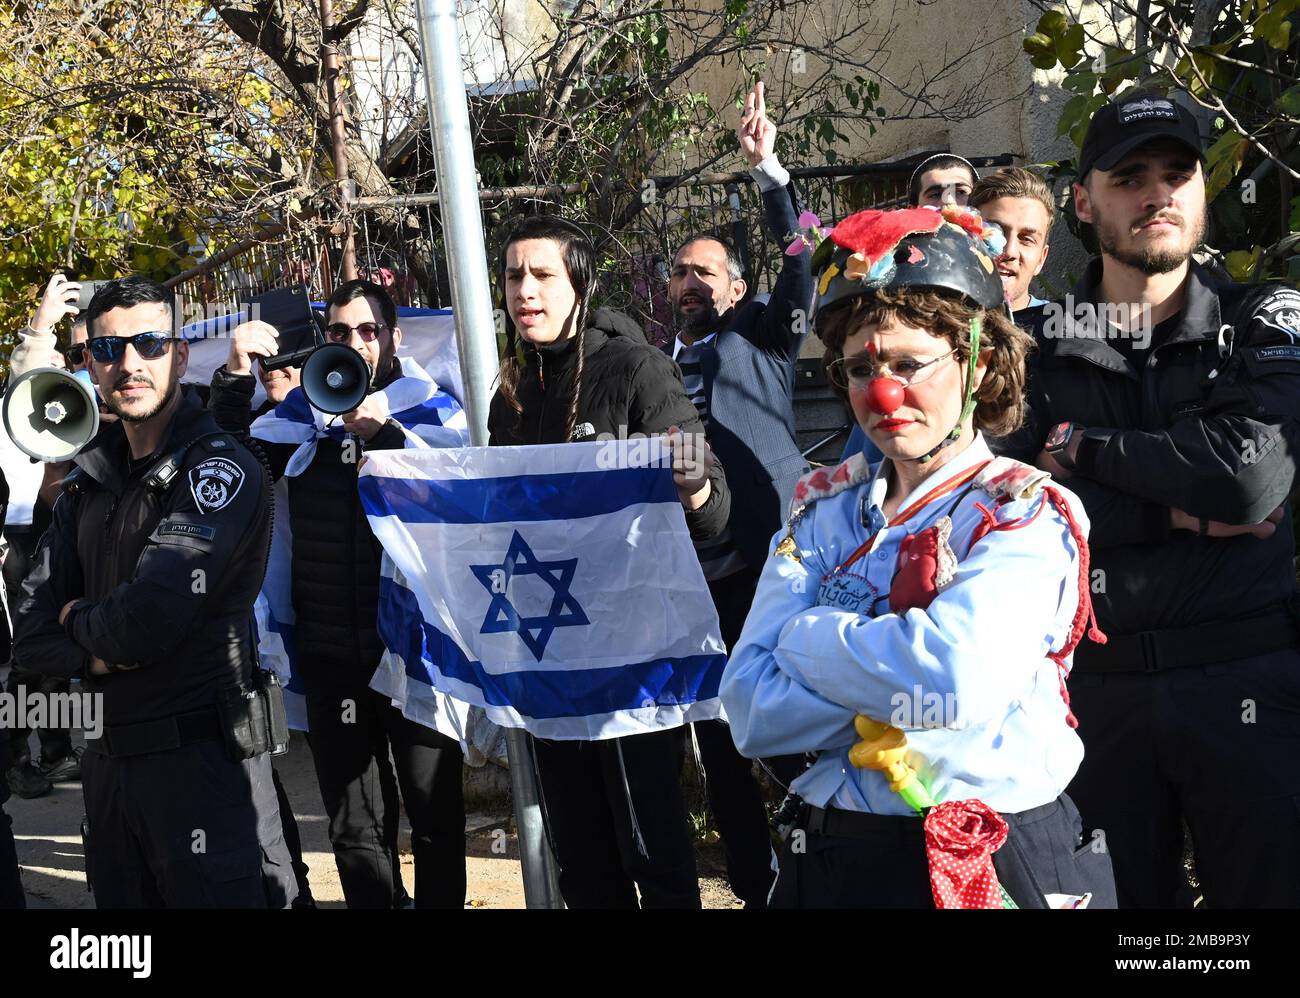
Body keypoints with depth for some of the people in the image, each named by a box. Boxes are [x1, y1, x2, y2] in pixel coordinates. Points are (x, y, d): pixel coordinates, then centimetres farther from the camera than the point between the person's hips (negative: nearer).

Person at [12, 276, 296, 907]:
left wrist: (80, 617, -2)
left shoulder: (218, 470, -11)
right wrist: (102, 653, -13)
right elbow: (30, 636, 7)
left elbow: (145, 623, -22)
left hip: (202, 760, -7)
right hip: (108, 761, 8)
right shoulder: (87, 483, 12)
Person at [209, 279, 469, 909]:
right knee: (353, 827, 12)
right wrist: (234, 378, -8)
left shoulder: (432, 408, 1)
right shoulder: (301, 414, 9)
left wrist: (382, 432, -21)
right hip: (331, 653, 3)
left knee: (435, 816, 5)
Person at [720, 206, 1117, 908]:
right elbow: (751, 713, -6)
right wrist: (900, 676, -18)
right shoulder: (824, 510, 4)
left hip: (995, 868, -4)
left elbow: (958, 680, -27)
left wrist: (807, 637, -12)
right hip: (830, 856, 4)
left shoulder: (1025, 513, -8)